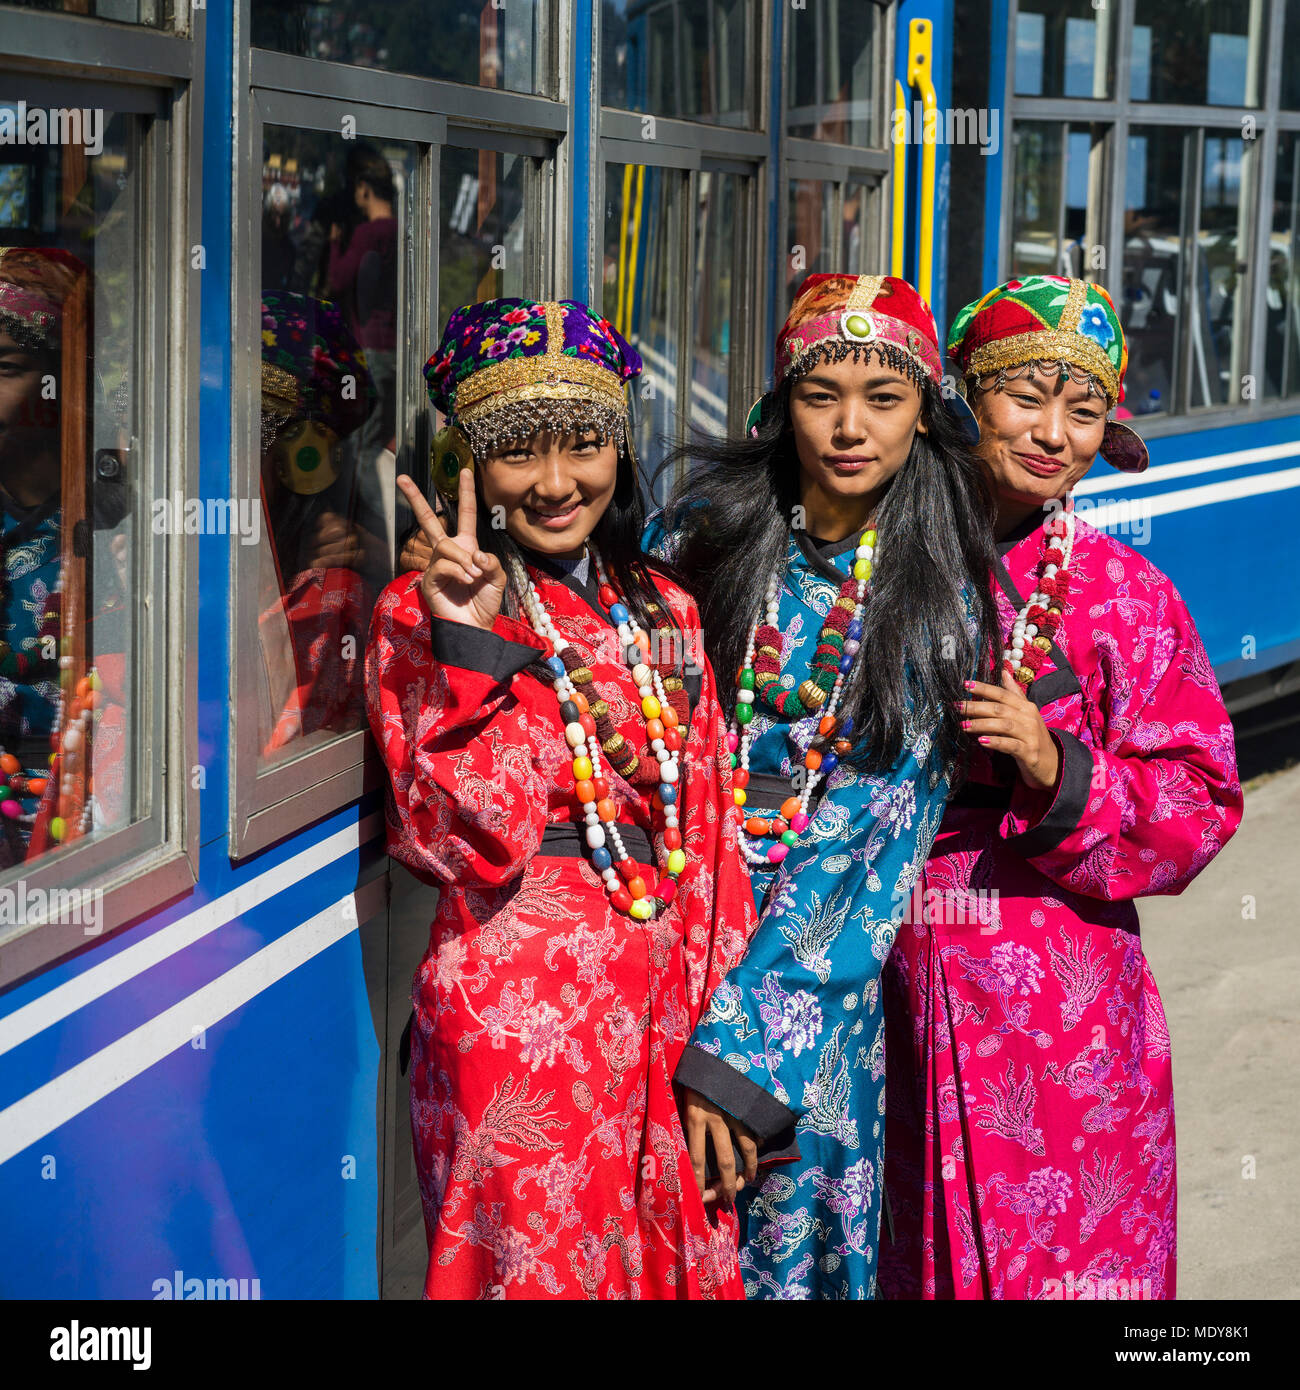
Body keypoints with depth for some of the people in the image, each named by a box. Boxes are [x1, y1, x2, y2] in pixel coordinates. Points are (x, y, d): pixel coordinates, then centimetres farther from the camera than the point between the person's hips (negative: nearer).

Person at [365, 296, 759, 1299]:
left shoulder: (663, 610, 10)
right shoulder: (420, 615, -5)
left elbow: (709, 830, 12)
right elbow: (470, 842, -16)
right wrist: (469, 645, -24)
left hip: (663, 1003, 5)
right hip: (519, 1007, -5)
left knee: (673, 1263, 9)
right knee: (542, 1264, 1)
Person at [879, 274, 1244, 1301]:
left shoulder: (1126, 596, 0)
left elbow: (1199, 805, -2)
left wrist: (1061, 774, -17)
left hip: (1060, 1003, -1)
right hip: (892, 988, 1)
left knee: (1063, 1255, 3)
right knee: (902, 1257, 7)